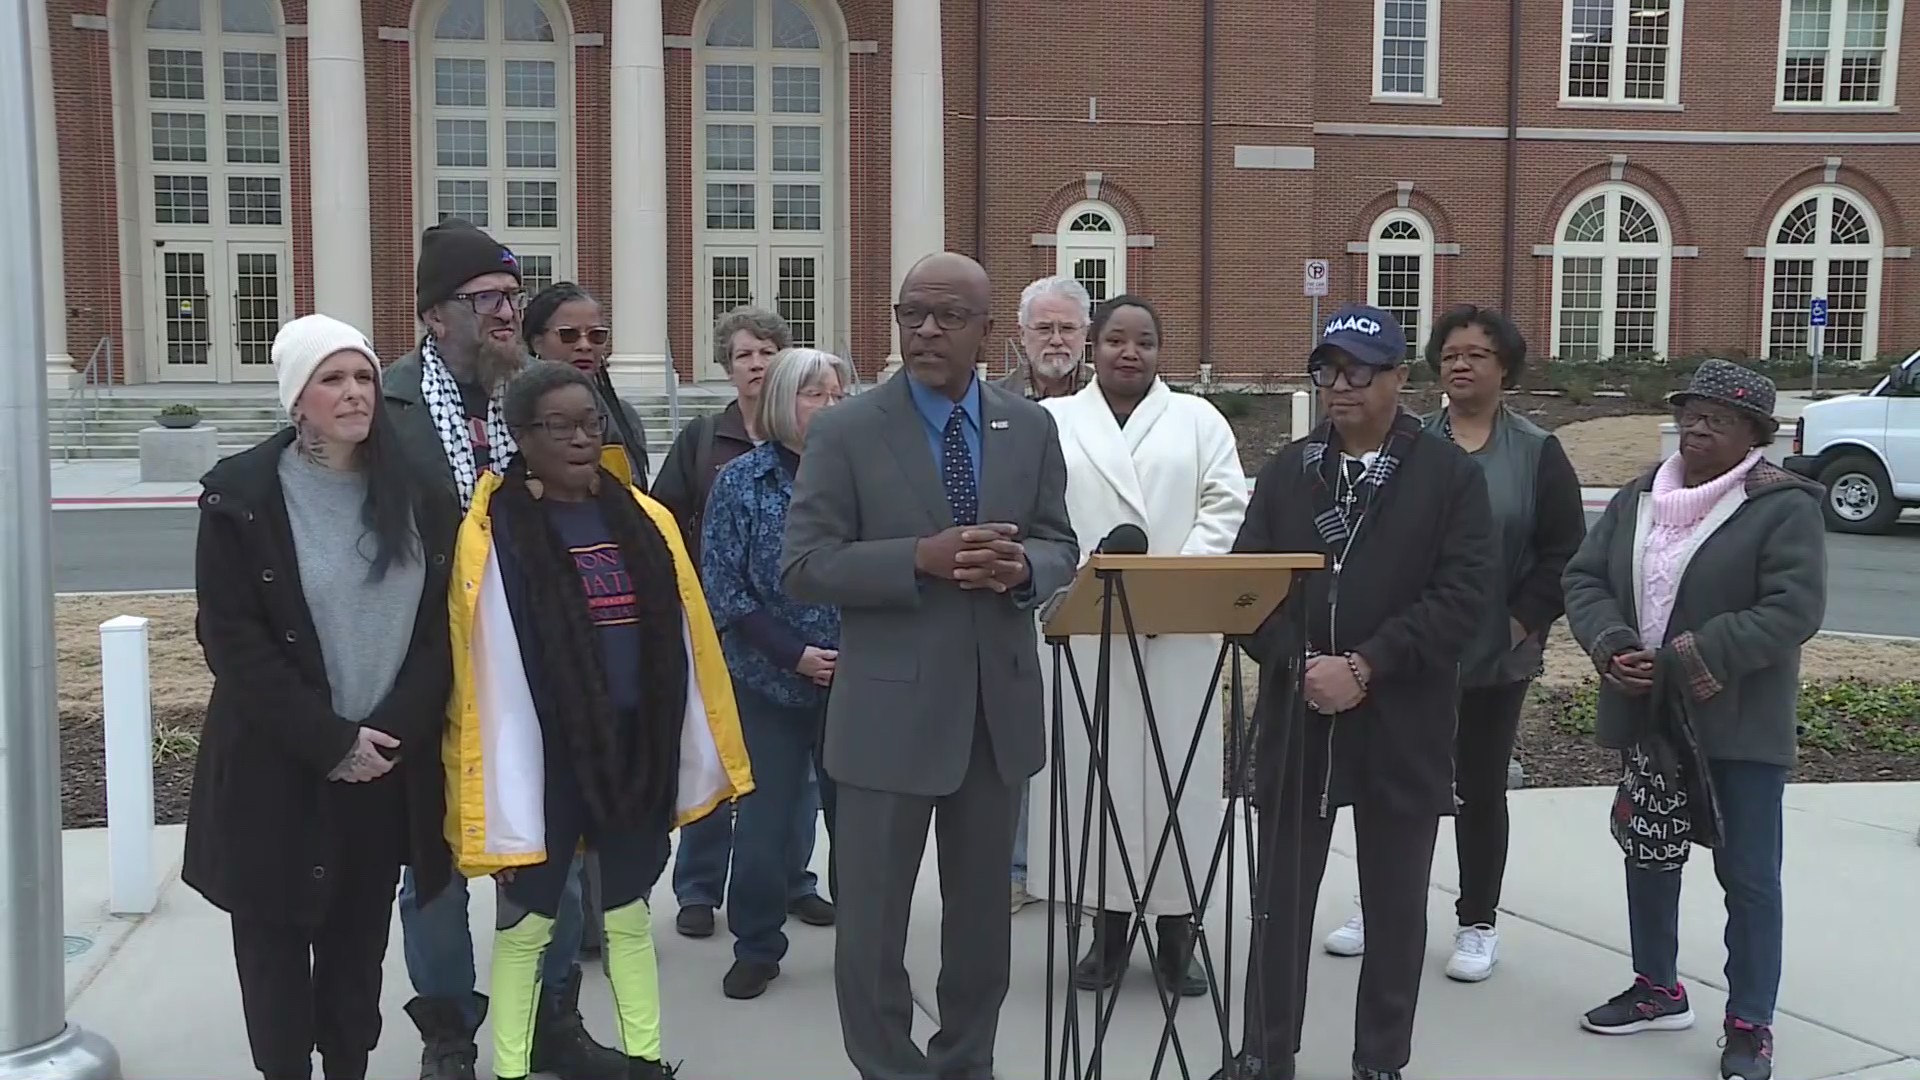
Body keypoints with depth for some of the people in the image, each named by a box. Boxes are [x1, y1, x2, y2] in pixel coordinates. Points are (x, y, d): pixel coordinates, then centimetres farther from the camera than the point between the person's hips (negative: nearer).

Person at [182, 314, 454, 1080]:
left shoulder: (417, 494, 1)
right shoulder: (240, 497, -9)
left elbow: (442, 624, 1)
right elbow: (233, 641, -11)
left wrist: (391, 730, -10)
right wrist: (328, 739, -15)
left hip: (391, 758, 3)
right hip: (276, 766, -3)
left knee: (361, 934, 13)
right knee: (277, 935, 7)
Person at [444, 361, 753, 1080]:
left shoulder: (645, 522, 4)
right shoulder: (494, 535, -10)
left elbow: (686, 649, 7)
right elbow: (490, 676, -12)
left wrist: (698, 761, 6)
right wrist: (504, 804, -13)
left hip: (636, 751, 4)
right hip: (546, 757, -4)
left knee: (629, 914, 18)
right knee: (525, 922, 10)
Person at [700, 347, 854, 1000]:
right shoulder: (741, 482, -2)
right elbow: (724, 588, -4)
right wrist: (794, 654, -12)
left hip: (855, 677, 1)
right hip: (771, 679, -1)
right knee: (764, 817, 4)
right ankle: (756, 946, 20)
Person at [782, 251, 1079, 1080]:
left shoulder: (1031, 428, 4)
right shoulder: (844, 432, -7)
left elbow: (1060, 548, 8)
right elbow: (803, 569, -11)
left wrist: (1020, 567, -16)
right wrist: (922, 558, -23)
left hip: (998, 705, 4)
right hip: (891, 710, -4)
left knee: (982, 910, 18)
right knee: (872, 918, 4)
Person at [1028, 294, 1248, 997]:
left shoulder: (1199, 420, 10)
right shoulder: (1053, 422, 9)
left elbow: (1226, 510, 1)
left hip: (1179, 628, 0)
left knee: (1177, 769, 2)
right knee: (1095, 767, 3)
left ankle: (1176, 928, 13)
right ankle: (1109, 923, 15)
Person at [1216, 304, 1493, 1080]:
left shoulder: (1451, 474, -2)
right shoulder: (1287, 470, 8)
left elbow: (1461, 597, -10)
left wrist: (1366, 667, -17)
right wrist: (1301, 664, -14)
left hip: (1402, 724, -2)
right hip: (1296, 713, 2)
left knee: (1395, 905, 10)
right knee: (1280, 895, 10)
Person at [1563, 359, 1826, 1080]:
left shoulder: (1784, 506, -10)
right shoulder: (1636, 499, 8)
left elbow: (1794, 608, -18)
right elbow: (1584, 578, 5)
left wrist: (1695, 660, -23)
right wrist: (1611, 647, -13)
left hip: (1740, 724, -6)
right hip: (1647, 715, 6)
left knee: (1748, 875, 3)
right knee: (1648, 857, 17)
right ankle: (1657, 990, 35)